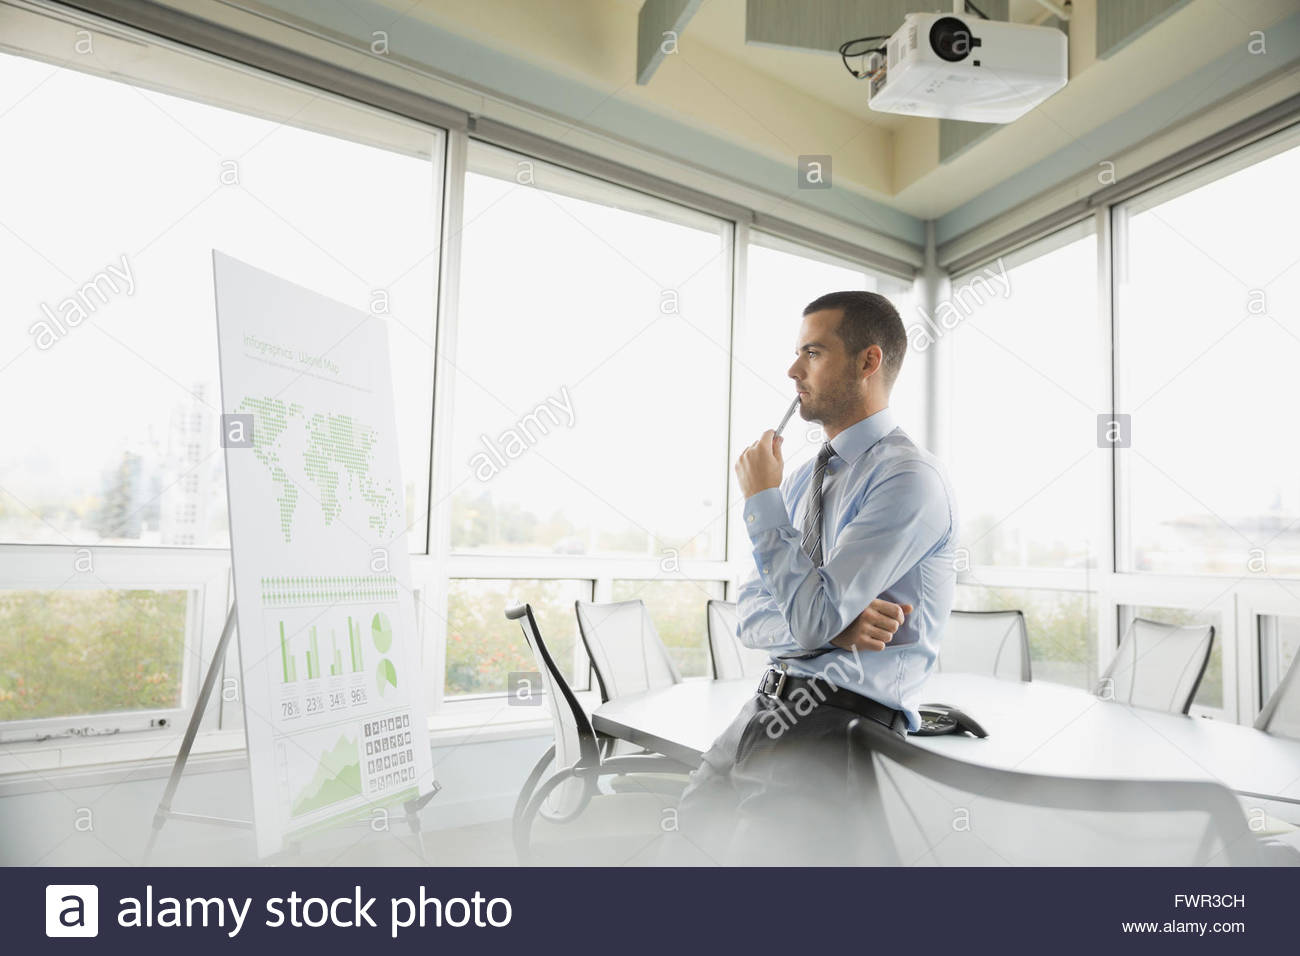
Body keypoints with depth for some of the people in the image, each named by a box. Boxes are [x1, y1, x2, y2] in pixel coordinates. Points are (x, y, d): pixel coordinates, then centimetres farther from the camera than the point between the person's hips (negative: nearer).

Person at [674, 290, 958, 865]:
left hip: (847, 711, -7)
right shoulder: (802, 479, 11)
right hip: (775, 698, 8)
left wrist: (762, 499, -12)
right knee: (692, 825, 12)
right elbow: (752, 618, 9)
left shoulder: (909, 477, -14)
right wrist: (835, 623, -11)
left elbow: (811, 616, -20)